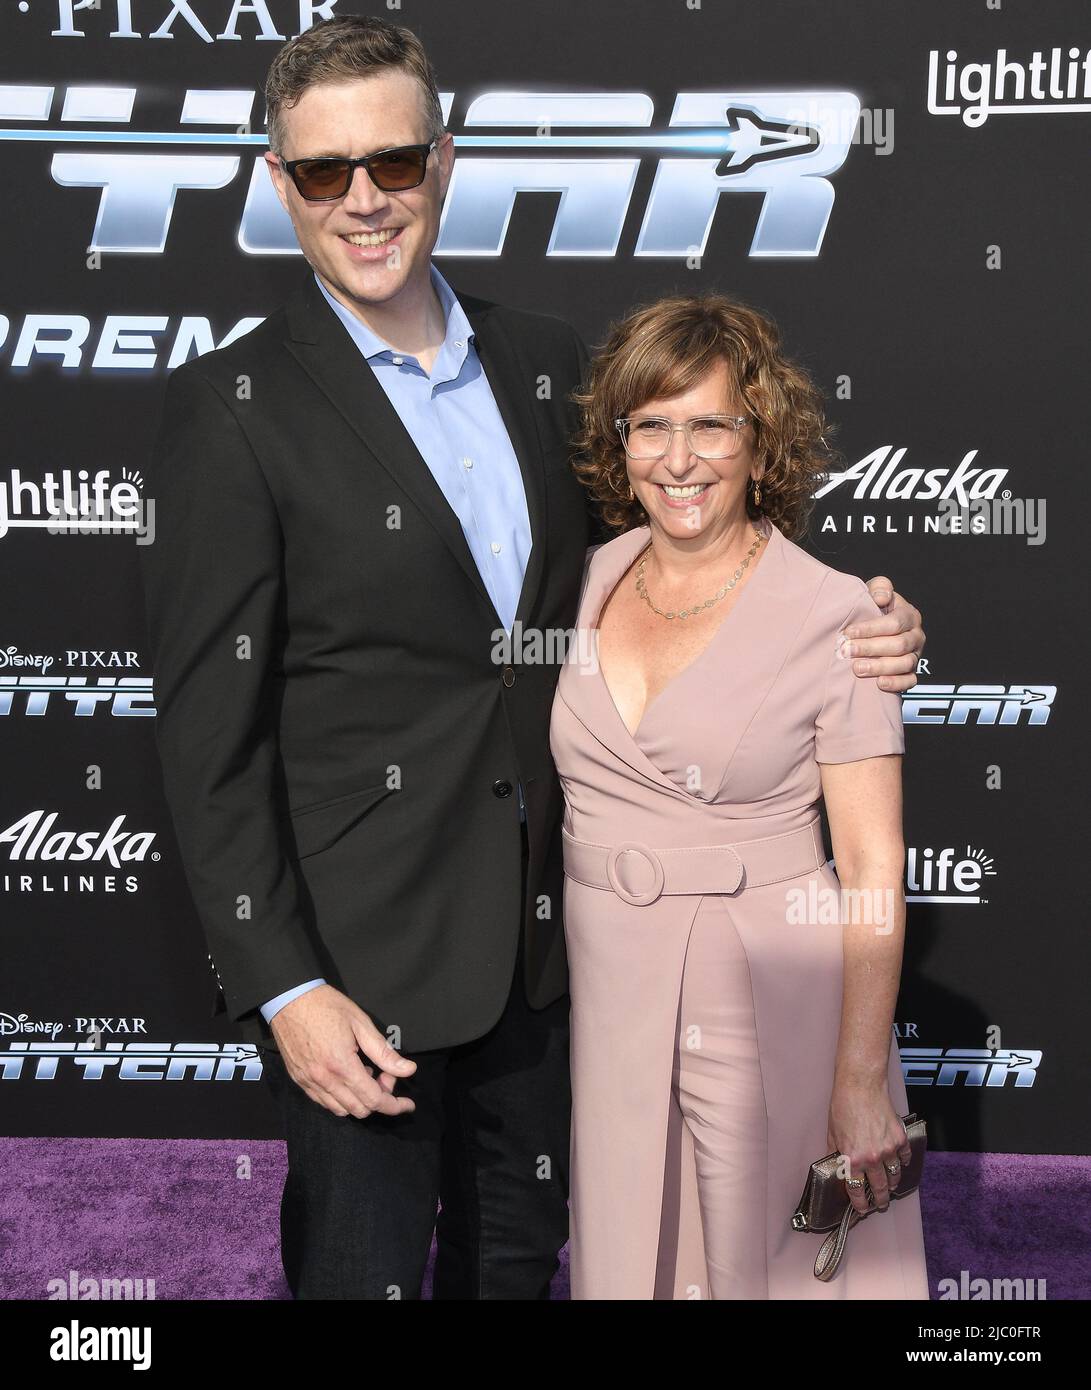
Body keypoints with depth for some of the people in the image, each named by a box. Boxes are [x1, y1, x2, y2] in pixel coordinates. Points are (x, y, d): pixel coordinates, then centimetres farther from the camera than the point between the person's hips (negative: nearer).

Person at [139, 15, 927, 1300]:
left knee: (517, 1256, 22)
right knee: (365, 1265, 9)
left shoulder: (545, 361, 5)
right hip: (357, 952, -5)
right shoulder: (236, 406, -11)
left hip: (540, 937, 5)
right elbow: (208, 727, -13)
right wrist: (282, 989, -17)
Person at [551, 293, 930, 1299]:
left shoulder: (834, 615, -11)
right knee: (625, 1259, 16)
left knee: (776, 1265, 9)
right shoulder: (599, 578, 4)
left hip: (774, 992, -4)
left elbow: (875, 866, -12)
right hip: (609, 991, 5)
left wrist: (862, 1081, -14)